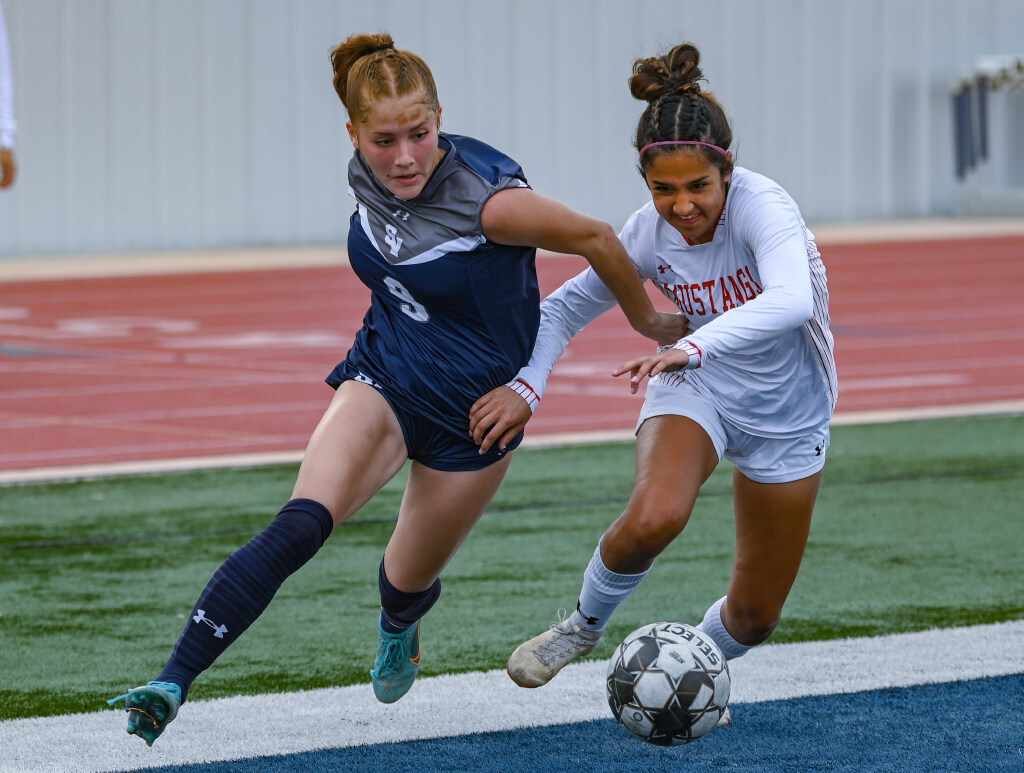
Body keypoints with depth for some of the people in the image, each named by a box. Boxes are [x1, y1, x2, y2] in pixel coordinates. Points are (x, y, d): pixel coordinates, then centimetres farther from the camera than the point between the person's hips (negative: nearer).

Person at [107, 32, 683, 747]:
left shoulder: (487, 198, -28)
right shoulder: (367, 175, -9)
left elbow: (595, 238, -13)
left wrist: (647, 321, 3)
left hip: (475, 409, -3)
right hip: (382, 380, 3)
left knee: (409, 581, 14)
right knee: (301, 524, -23)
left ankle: (398, 630, 55)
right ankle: (173, 683, -29)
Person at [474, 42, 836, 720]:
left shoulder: (763, 206, -31)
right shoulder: (650, 233, -17)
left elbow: (791, 301, -51)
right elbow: (567, 306, -1)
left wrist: (692, 347, -63)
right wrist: (524, 386, -17)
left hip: (786, 420, -1)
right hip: (694, 391, 1)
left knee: (754, 617, 6)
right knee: (654, 517, -33)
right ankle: (585, 626, -4)